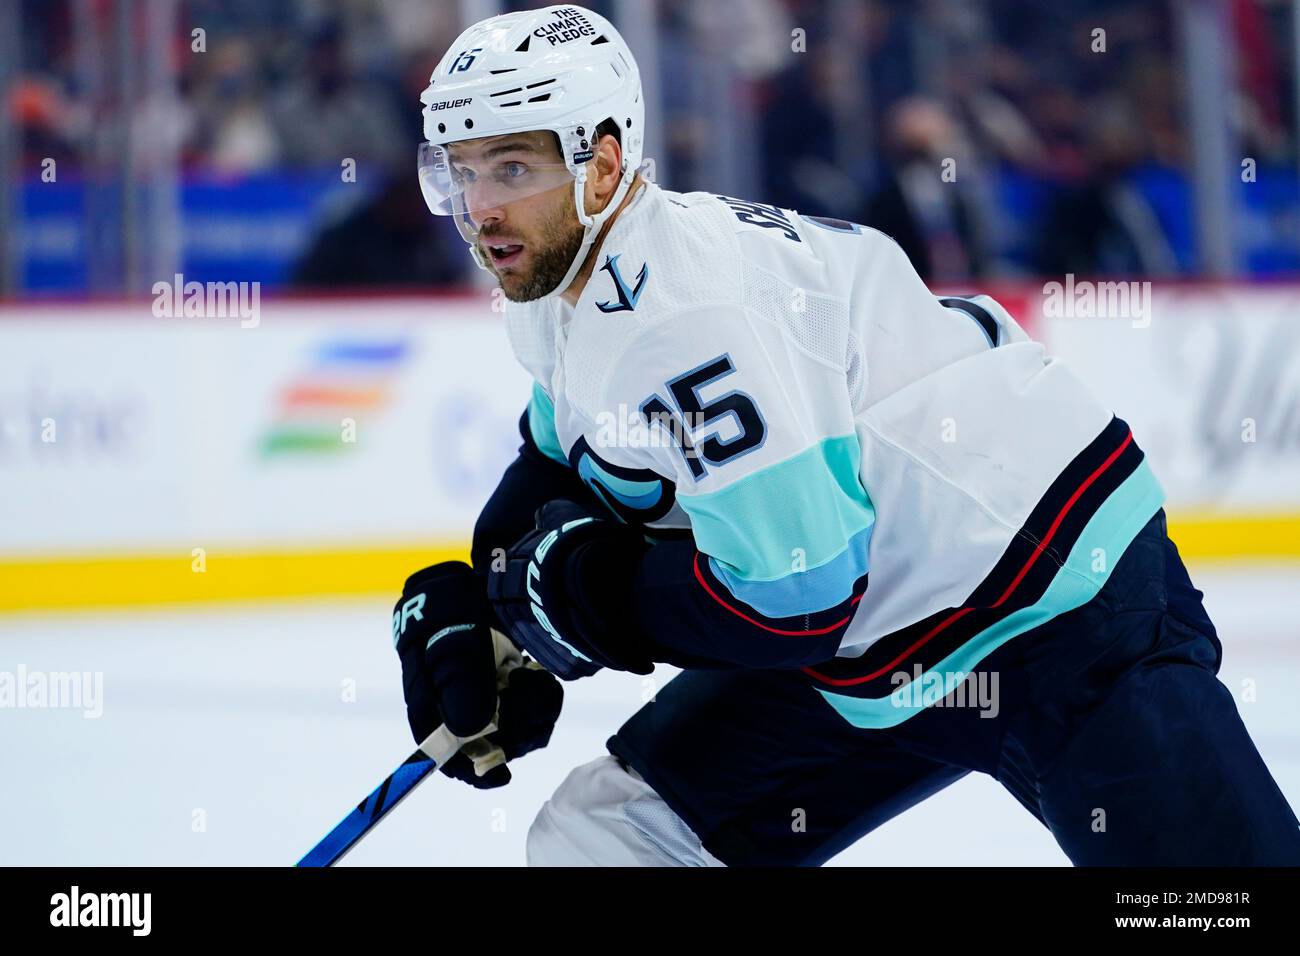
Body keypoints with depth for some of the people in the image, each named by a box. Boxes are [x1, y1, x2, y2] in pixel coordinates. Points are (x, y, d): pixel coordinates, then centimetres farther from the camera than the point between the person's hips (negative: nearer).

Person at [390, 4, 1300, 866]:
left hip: (1061, 613, -10)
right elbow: (566, 463, 24)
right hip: (868, 635, 10)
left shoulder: (688, 310, -26)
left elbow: (795, 594, -29)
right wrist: (467, 604, 7)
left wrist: (576, 591, -16)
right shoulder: (565, 285, 4)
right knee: (595, 841, 7)